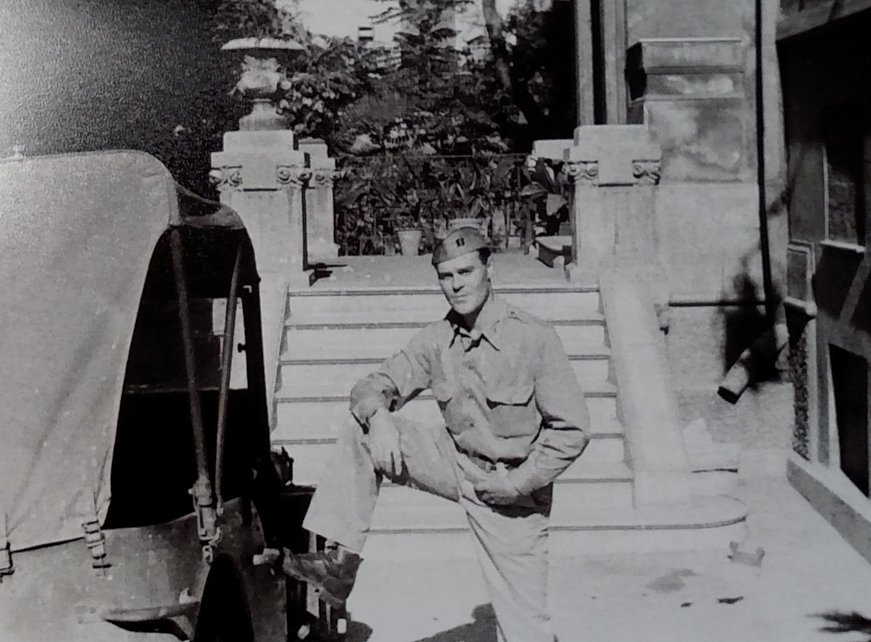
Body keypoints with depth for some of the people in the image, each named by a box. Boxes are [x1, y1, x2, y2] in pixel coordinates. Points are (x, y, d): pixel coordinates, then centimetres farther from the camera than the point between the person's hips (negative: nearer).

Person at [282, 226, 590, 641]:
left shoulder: (534, 339, -19)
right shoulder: (437, 340, -4)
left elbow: (572, 431, -17)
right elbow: (372, 387, 1)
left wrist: (517, 483, -21)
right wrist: (379, 416, -21)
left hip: (511, 496, -5)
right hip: (457, 463, 5)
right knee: (358, 434, -9)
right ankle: (340, 562, -8)